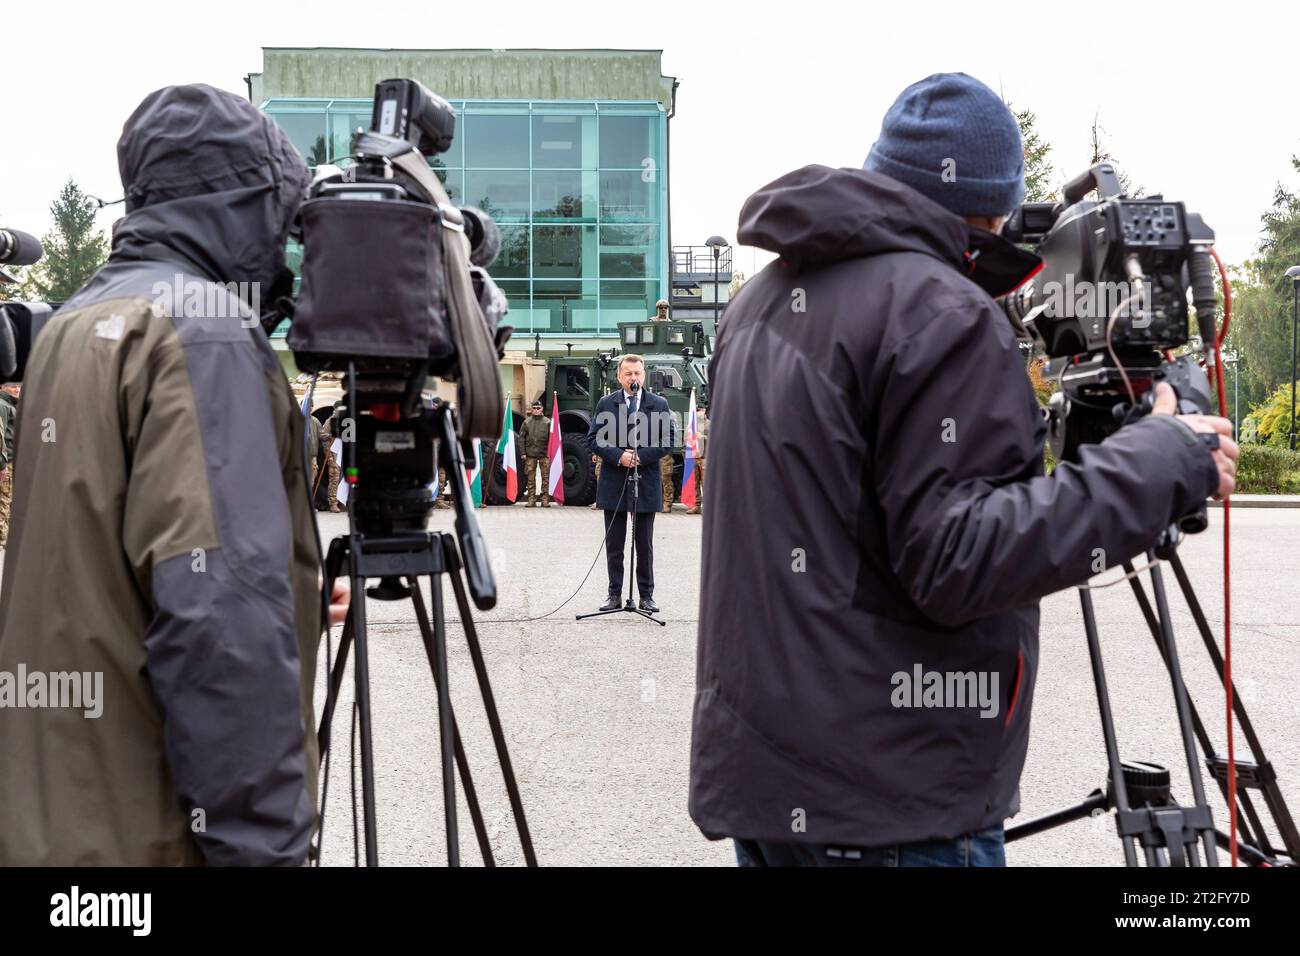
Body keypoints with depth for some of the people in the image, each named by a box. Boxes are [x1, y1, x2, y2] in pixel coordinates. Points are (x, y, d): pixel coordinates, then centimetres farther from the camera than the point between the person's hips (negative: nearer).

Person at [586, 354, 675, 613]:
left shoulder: (659, 405, 3)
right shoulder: (606, 404, 5)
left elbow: (667, 441, -1)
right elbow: (593, 439, 0)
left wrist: (640, 456, -14)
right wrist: (619, 455, -14)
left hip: (645, 484, -1)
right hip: (614, 485, 1)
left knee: (645, 545, 7)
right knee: (614, 545, 7)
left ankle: (646, 595, 14)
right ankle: (615, 594, 15)